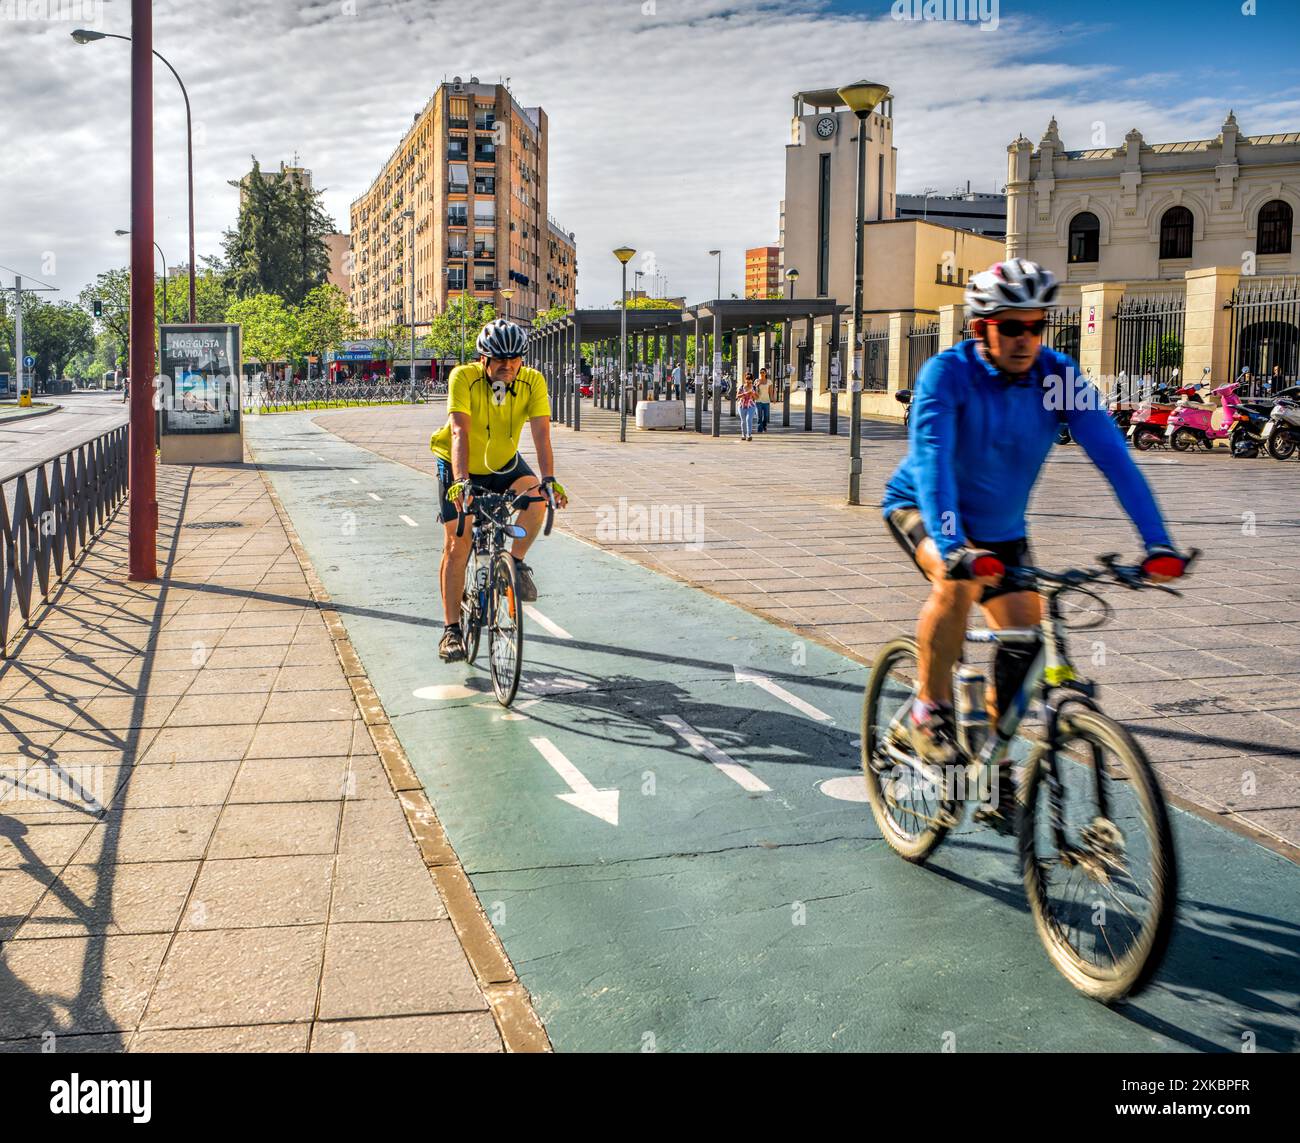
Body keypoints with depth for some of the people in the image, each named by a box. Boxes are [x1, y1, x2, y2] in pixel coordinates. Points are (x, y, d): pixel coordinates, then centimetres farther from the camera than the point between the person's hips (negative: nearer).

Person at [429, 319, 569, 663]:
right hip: (459, 466, -2)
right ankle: (452, 629, 5)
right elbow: (460, 432, -37)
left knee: (535, 497, -30)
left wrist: (549, 479, -45)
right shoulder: (463, 377, -27)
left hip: (504, 464, 2)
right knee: (456, 545, -7)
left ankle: (517, 563, -5)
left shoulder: (532, 382, -21)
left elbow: (541, 433, -30)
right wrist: (461, 481, -51)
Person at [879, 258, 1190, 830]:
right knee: (959, 582, -35)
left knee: (1025, 642, -4)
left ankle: (998, 777, 16)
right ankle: (927, 712, -14)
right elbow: (932, 460, -40)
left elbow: (1113, 456, -25)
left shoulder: (1058, 377, -18)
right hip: (921, 507, -4)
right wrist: (952, 546, -56)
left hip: (1001, 525, 4)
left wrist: (1158, 544, -36)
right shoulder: (947, 373, -27)